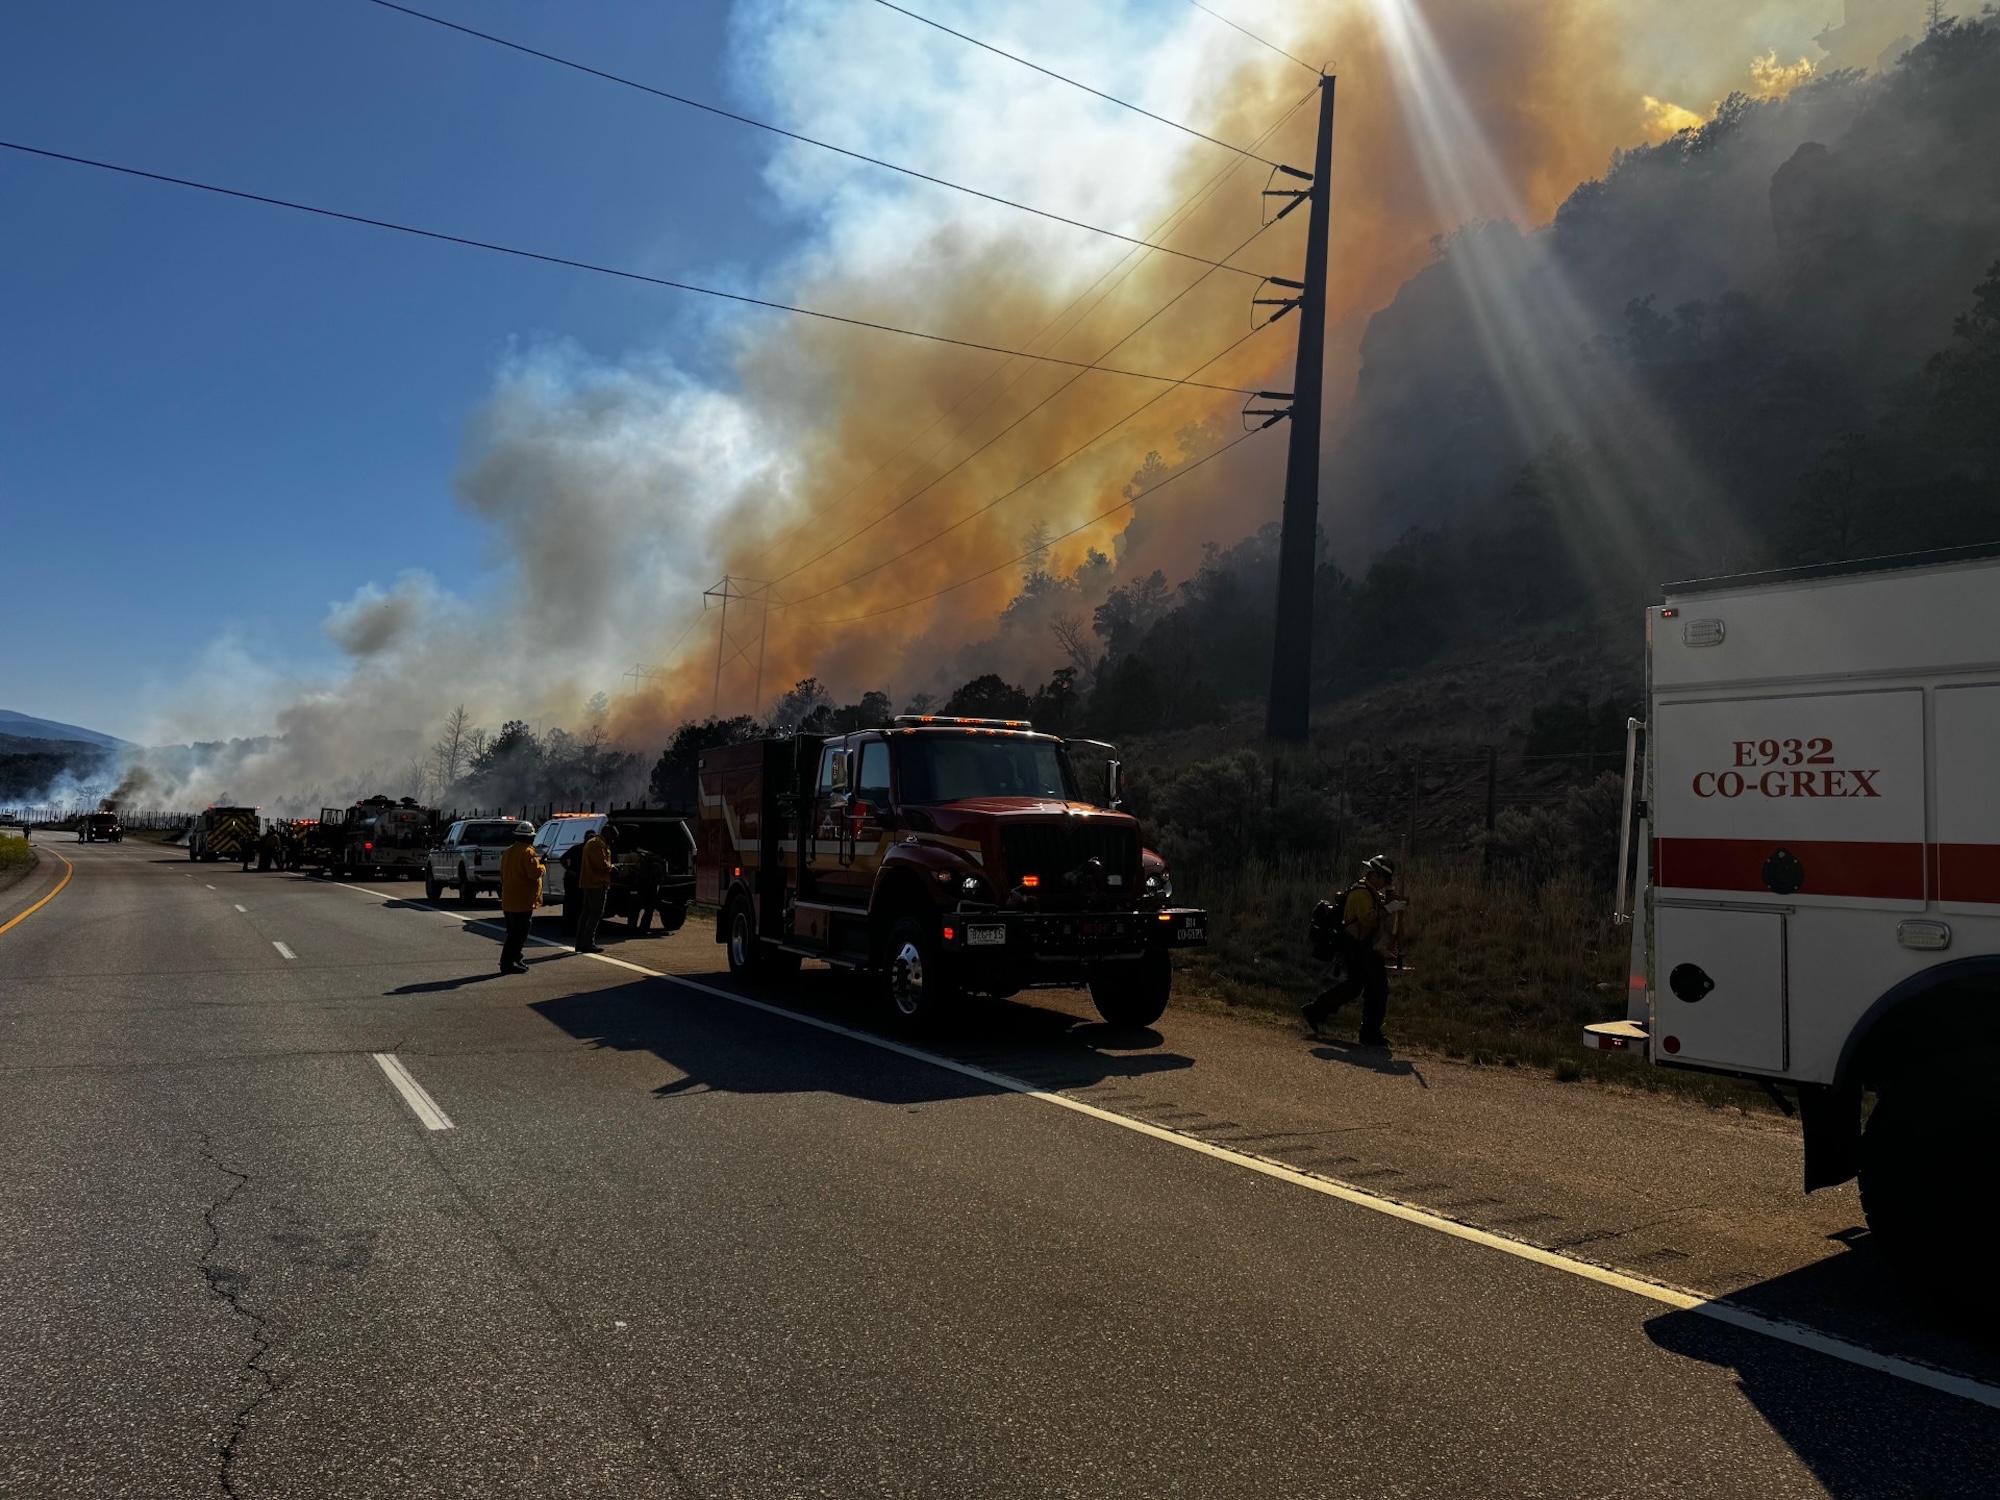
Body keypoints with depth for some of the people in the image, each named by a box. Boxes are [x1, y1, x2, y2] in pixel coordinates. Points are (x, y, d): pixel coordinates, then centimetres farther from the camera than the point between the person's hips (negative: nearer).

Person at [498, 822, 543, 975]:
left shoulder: (508, 852, 13)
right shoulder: (528, 852, -16)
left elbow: (503, 873, 22)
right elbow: (535, 873, -25)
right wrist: (541, 864, -7)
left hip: (508, 900, 9)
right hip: (523, 901, -9)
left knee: (513, 932, 19)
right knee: (518, 934, -5)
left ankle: (515, 959, 29)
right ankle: (508, 963, -7)